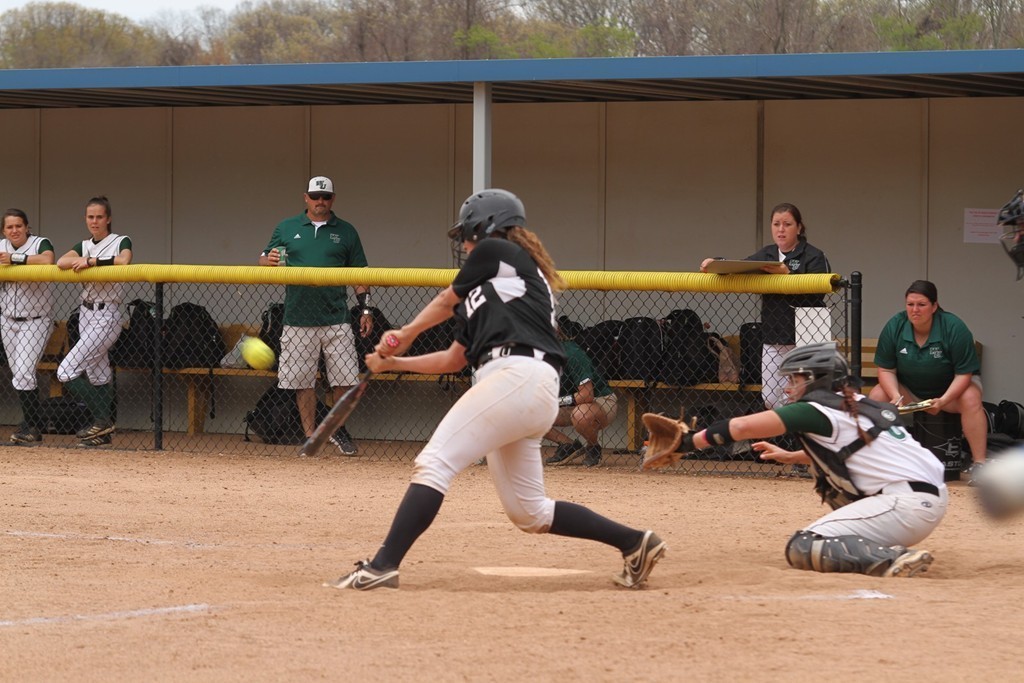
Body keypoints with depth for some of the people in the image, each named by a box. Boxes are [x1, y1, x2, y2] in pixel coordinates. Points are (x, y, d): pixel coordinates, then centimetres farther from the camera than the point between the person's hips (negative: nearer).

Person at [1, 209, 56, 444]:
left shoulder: (40, 243, -10)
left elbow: (47, 260, -32)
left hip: (36, 320, -6)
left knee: (23, 373, -14)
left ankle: (33, 427, -4)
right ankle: (35, 422, 22)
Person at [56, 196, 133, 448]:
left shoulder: (121, 241, -4)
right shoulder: (84, 246, 12)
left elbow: (124, 260, -27)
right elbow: (62, 262, -6)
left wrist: (92, 262, -19)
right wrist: (84, 261, -21)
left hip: (106, 317, -7)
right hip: (86, 314, 7)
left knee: (66, 372, -14)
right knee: (98, 376, 9)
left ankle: (102, 420, -7)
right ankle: (104, 432, 14)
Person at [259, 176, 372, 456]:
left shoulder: (346, 232, 11)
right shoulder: (286, 228, 11)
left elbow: (358, 273, 11)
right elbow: (264, 261, 11)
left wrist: (365, 308, 2)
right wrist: (268, 261, -14)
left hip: (336, 320, 0)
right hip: (298, 320, 0)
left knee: (346, 379, -3)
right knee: (303, 381, 1)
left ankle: (338, 428, 18)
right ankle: (310, 437, 10)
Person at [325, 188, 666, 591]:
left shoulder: (496, 252, 8)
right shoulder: (484, 292, 32)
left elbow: (446, 303, 19)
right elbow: (454, 359, 33)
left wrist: (406, 335, 35)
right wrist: (395, 362, 31)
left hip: (517, 376, -10)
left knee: (433, 463, -15)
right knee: (529, 513, 11)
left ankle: (382, 567, -23)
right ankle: (634, 543, 15)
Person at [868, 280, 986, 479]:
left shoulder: (954, 328, -25)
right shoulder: (894, 327, -16)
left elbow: (964, 373, -23)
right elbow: (886, 369, -9)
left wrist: (943, 401, -38)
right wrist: (896, 396, -29)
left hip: (950, 388, -3)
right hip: (909, 390, 3)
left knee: (971, 400, -34)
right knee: (877, 396, -22)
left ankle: (978, 464, -31)